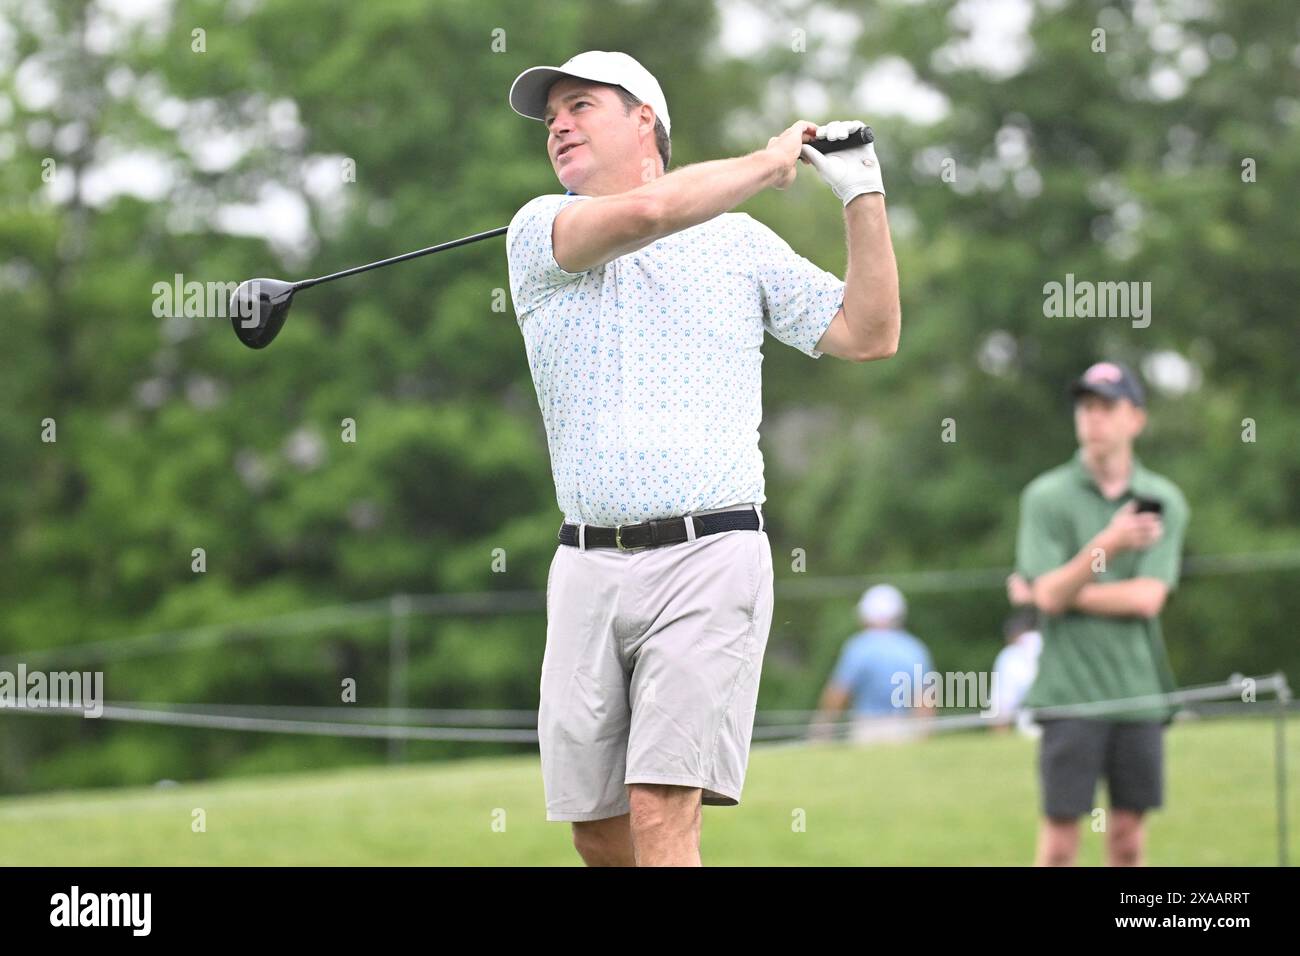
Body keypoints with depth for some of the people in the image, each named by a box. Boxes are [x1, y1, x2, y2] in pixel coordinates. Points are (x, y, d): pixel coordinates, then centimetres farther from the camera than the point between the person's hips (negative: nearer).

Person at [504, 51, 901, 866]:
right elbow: (644, 212, -12)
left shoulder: (741, 242, 12)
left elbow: (869, 335, 11)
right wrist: (769, 164, 0)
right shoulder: (539, 232, 8)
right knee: (598, 833, 3)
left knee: (662, 818, -15)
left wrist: (864, 196, 6)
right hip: (589, 566, 2)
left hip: (707, 557, -2)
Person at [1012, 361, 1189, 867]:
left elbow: (1147, 598, -5)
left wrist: (1067, 592, -7)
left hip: (1138, 690, 2)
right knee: (1059, 839, -4)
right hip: (1069, 692, -2)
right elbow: (1048, 596, -11)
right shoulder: (1046, 496, -1)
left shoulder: (1164, 500, 5)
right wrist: (1106, 545, -24)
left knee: (1128, 836, 6)